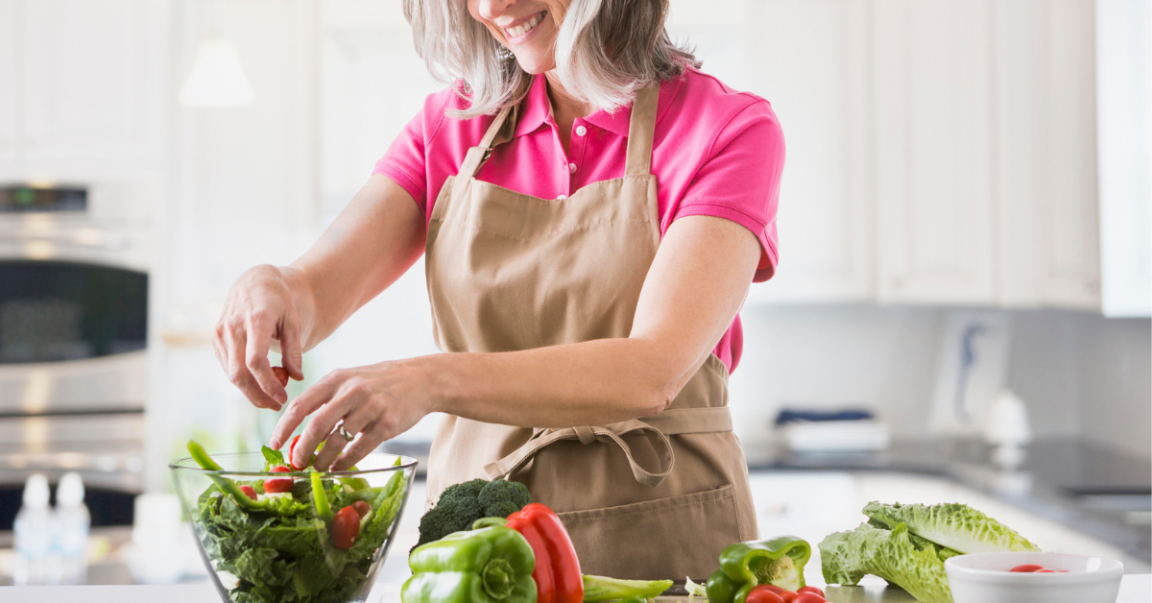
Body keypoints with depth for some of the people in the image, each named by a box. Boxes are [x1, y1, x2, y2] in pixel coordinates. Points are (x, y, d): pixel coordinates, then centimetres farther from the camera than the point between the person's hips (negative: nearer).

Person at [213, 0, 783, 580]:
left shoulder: (729, 131, -5)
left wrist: (435, 381, -30)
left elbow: (652, 374, -18)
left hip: (662, 539, -4)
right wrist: (268, 288, -24)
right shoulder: (454, 125, 9)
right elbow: (315, 291, -1)